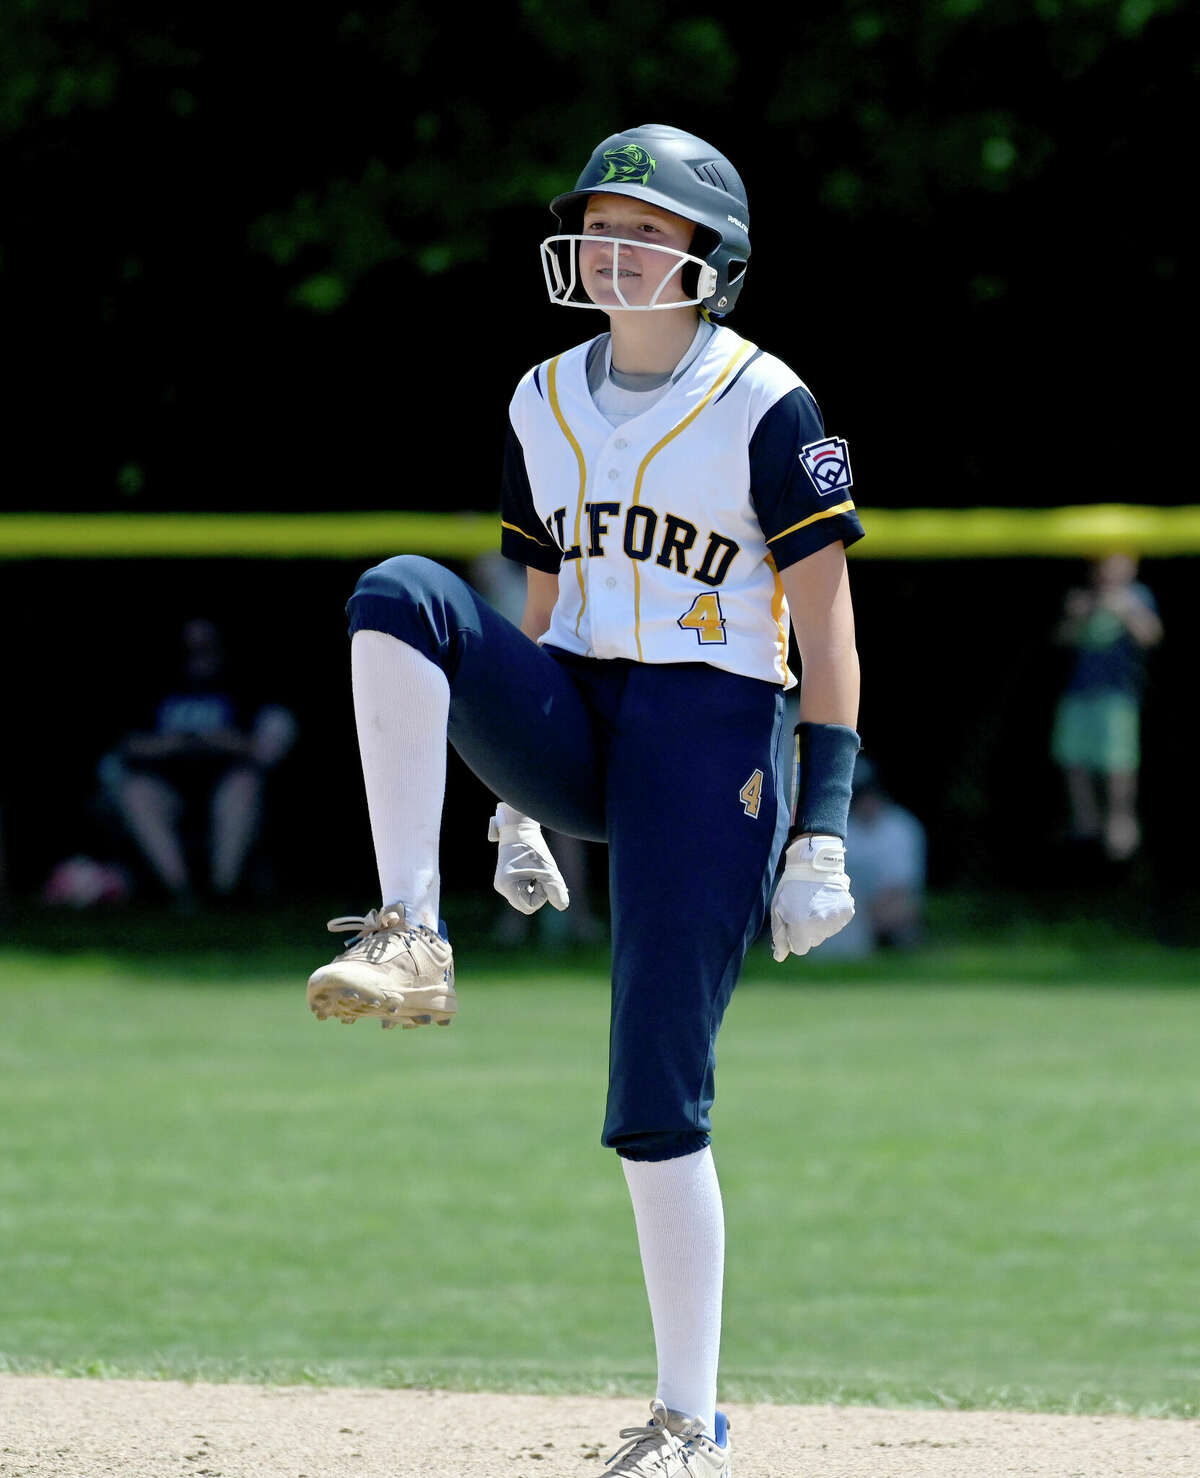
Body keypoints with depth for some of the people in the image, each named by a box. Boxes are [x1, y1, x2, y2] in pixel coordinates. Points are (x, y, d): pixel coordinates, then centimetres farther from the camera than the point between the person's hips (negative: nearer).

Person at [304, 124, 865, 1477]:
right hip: (573, 726, 5)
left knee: (656, 1099, -8)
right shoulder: (543, 404, 11)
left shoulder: (765, 406, -7)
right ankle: (410, 945, -26)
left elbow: (829, 634, -8)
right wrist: (516, 797, 17)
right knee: (400, 595, -23)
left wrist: (820, 838, -14)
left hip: (712, 733, -5)